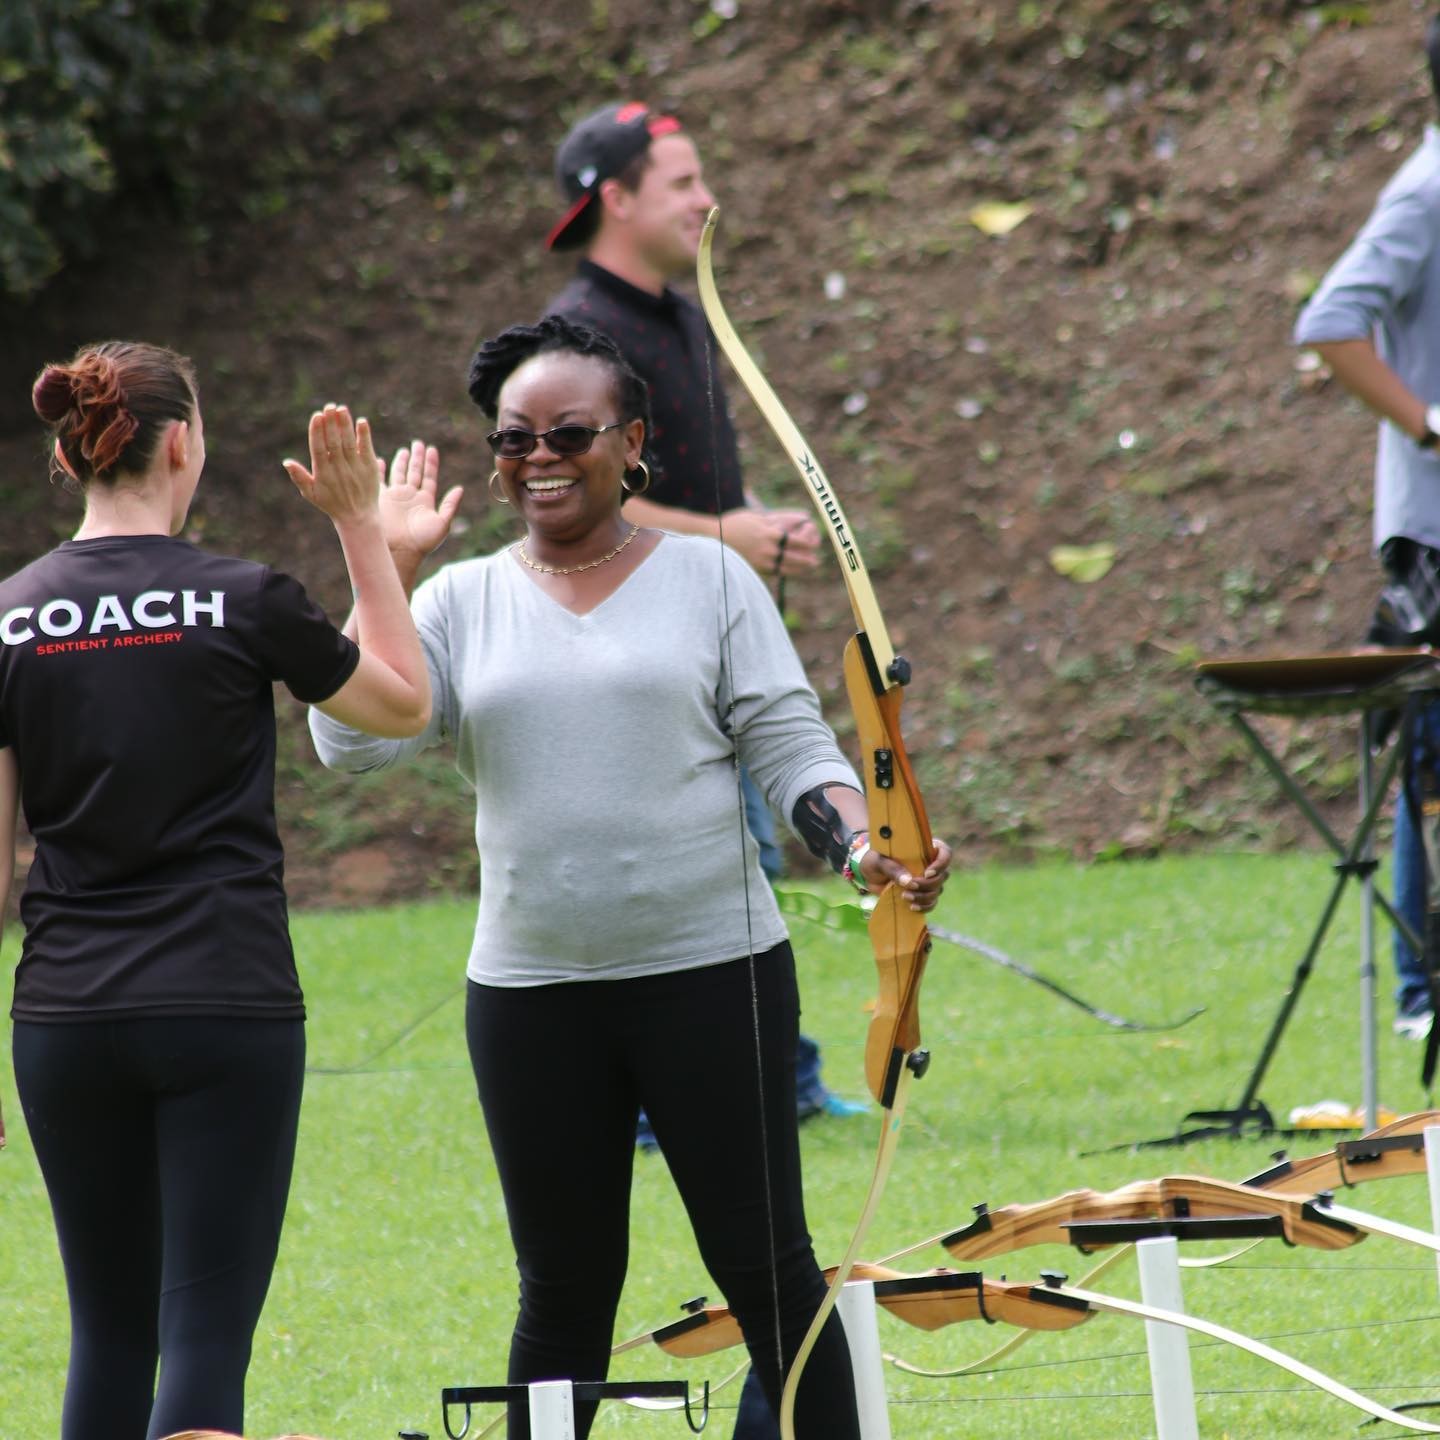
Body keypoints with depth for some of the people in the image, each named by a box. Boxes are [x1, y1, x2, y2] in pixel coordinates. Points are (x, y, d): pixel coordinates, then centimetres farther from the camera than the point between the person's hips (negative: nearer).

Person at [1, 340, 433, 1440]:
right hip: (229, 1008, -3)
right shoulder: (243, 603, -6)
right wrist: (362, 526, 15)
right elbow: (406, 702, 11)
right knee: (207, 1338, -4)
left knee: (109, 1334, 14)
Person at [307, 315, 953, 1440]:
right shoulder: (466, 600, 7)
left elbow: (791, 747, -1)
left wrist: (865, 847, -19)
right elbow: (352, 738, -5)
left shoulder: (709, 578, 3)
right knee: (563, 1291, 10)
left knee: (764, 1265, 1)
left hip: (711, 970, -2)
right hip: (530, 995, 2)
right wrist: (386, 569, -6)